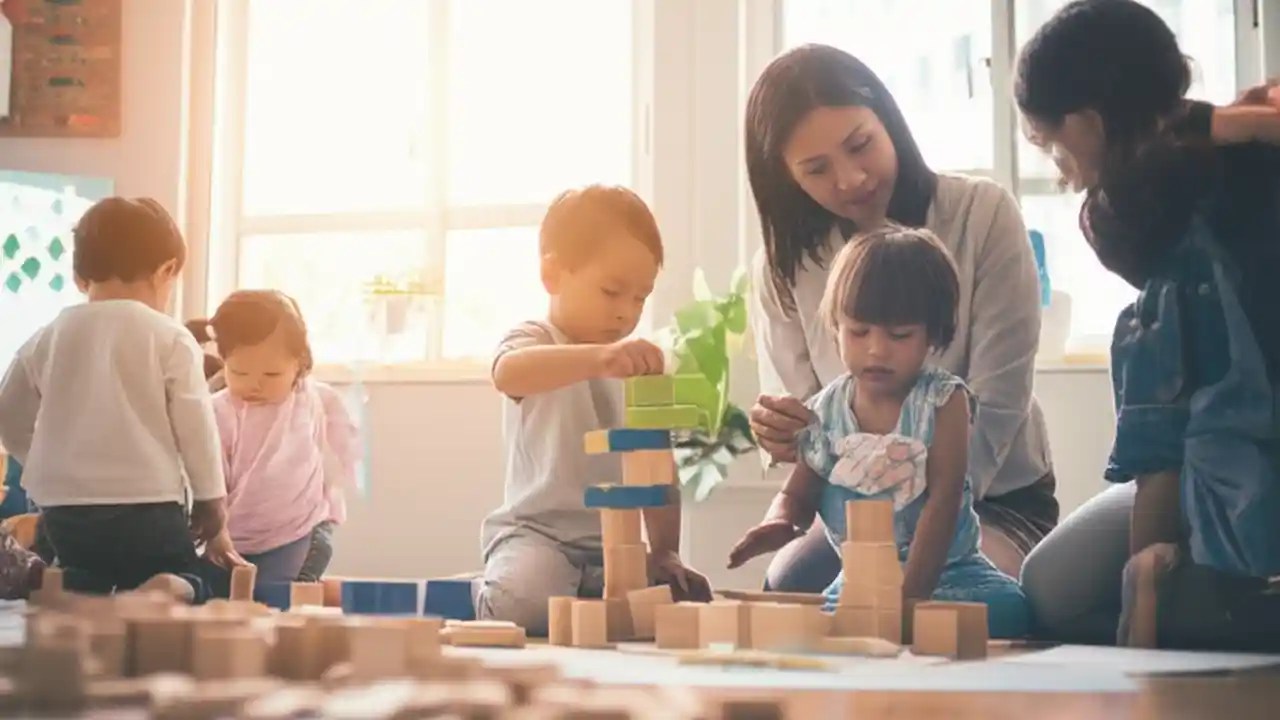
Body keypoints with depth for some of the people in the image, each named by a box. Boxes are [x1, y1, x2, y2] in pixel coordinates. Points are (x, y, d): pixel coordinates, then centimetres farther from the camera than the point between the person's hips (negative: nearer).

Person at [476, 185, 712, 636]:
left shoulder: (638, 367, 16)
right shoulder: (534, 341, -4)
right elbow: (508, 373, -31)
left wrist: (664, 551, 7)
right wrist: (597, 357, -46)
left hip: (615, 544, 6)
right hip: (538, 532, -6)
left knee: (689, 597, -14)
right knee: (525, 601, -34)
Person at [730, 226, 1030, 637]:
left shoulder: (942, 401, -9)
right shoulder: (825, 414, 0)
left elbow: (942, 502, -14)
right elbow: (799, 495, 8)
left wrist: (911, 595, -21)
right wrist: (779, 523, -18)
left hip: (946, 571, -1)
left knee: (1009, 608, -29)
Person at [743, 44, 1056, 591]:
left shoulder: (982, 215, -12)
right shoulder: (783, 264, -2)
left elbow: (994, 409, -16)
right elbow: (800, 436, -3)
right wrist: (784, 438, -29)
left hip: (992, 502, -2)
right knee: (788, 588, -29)